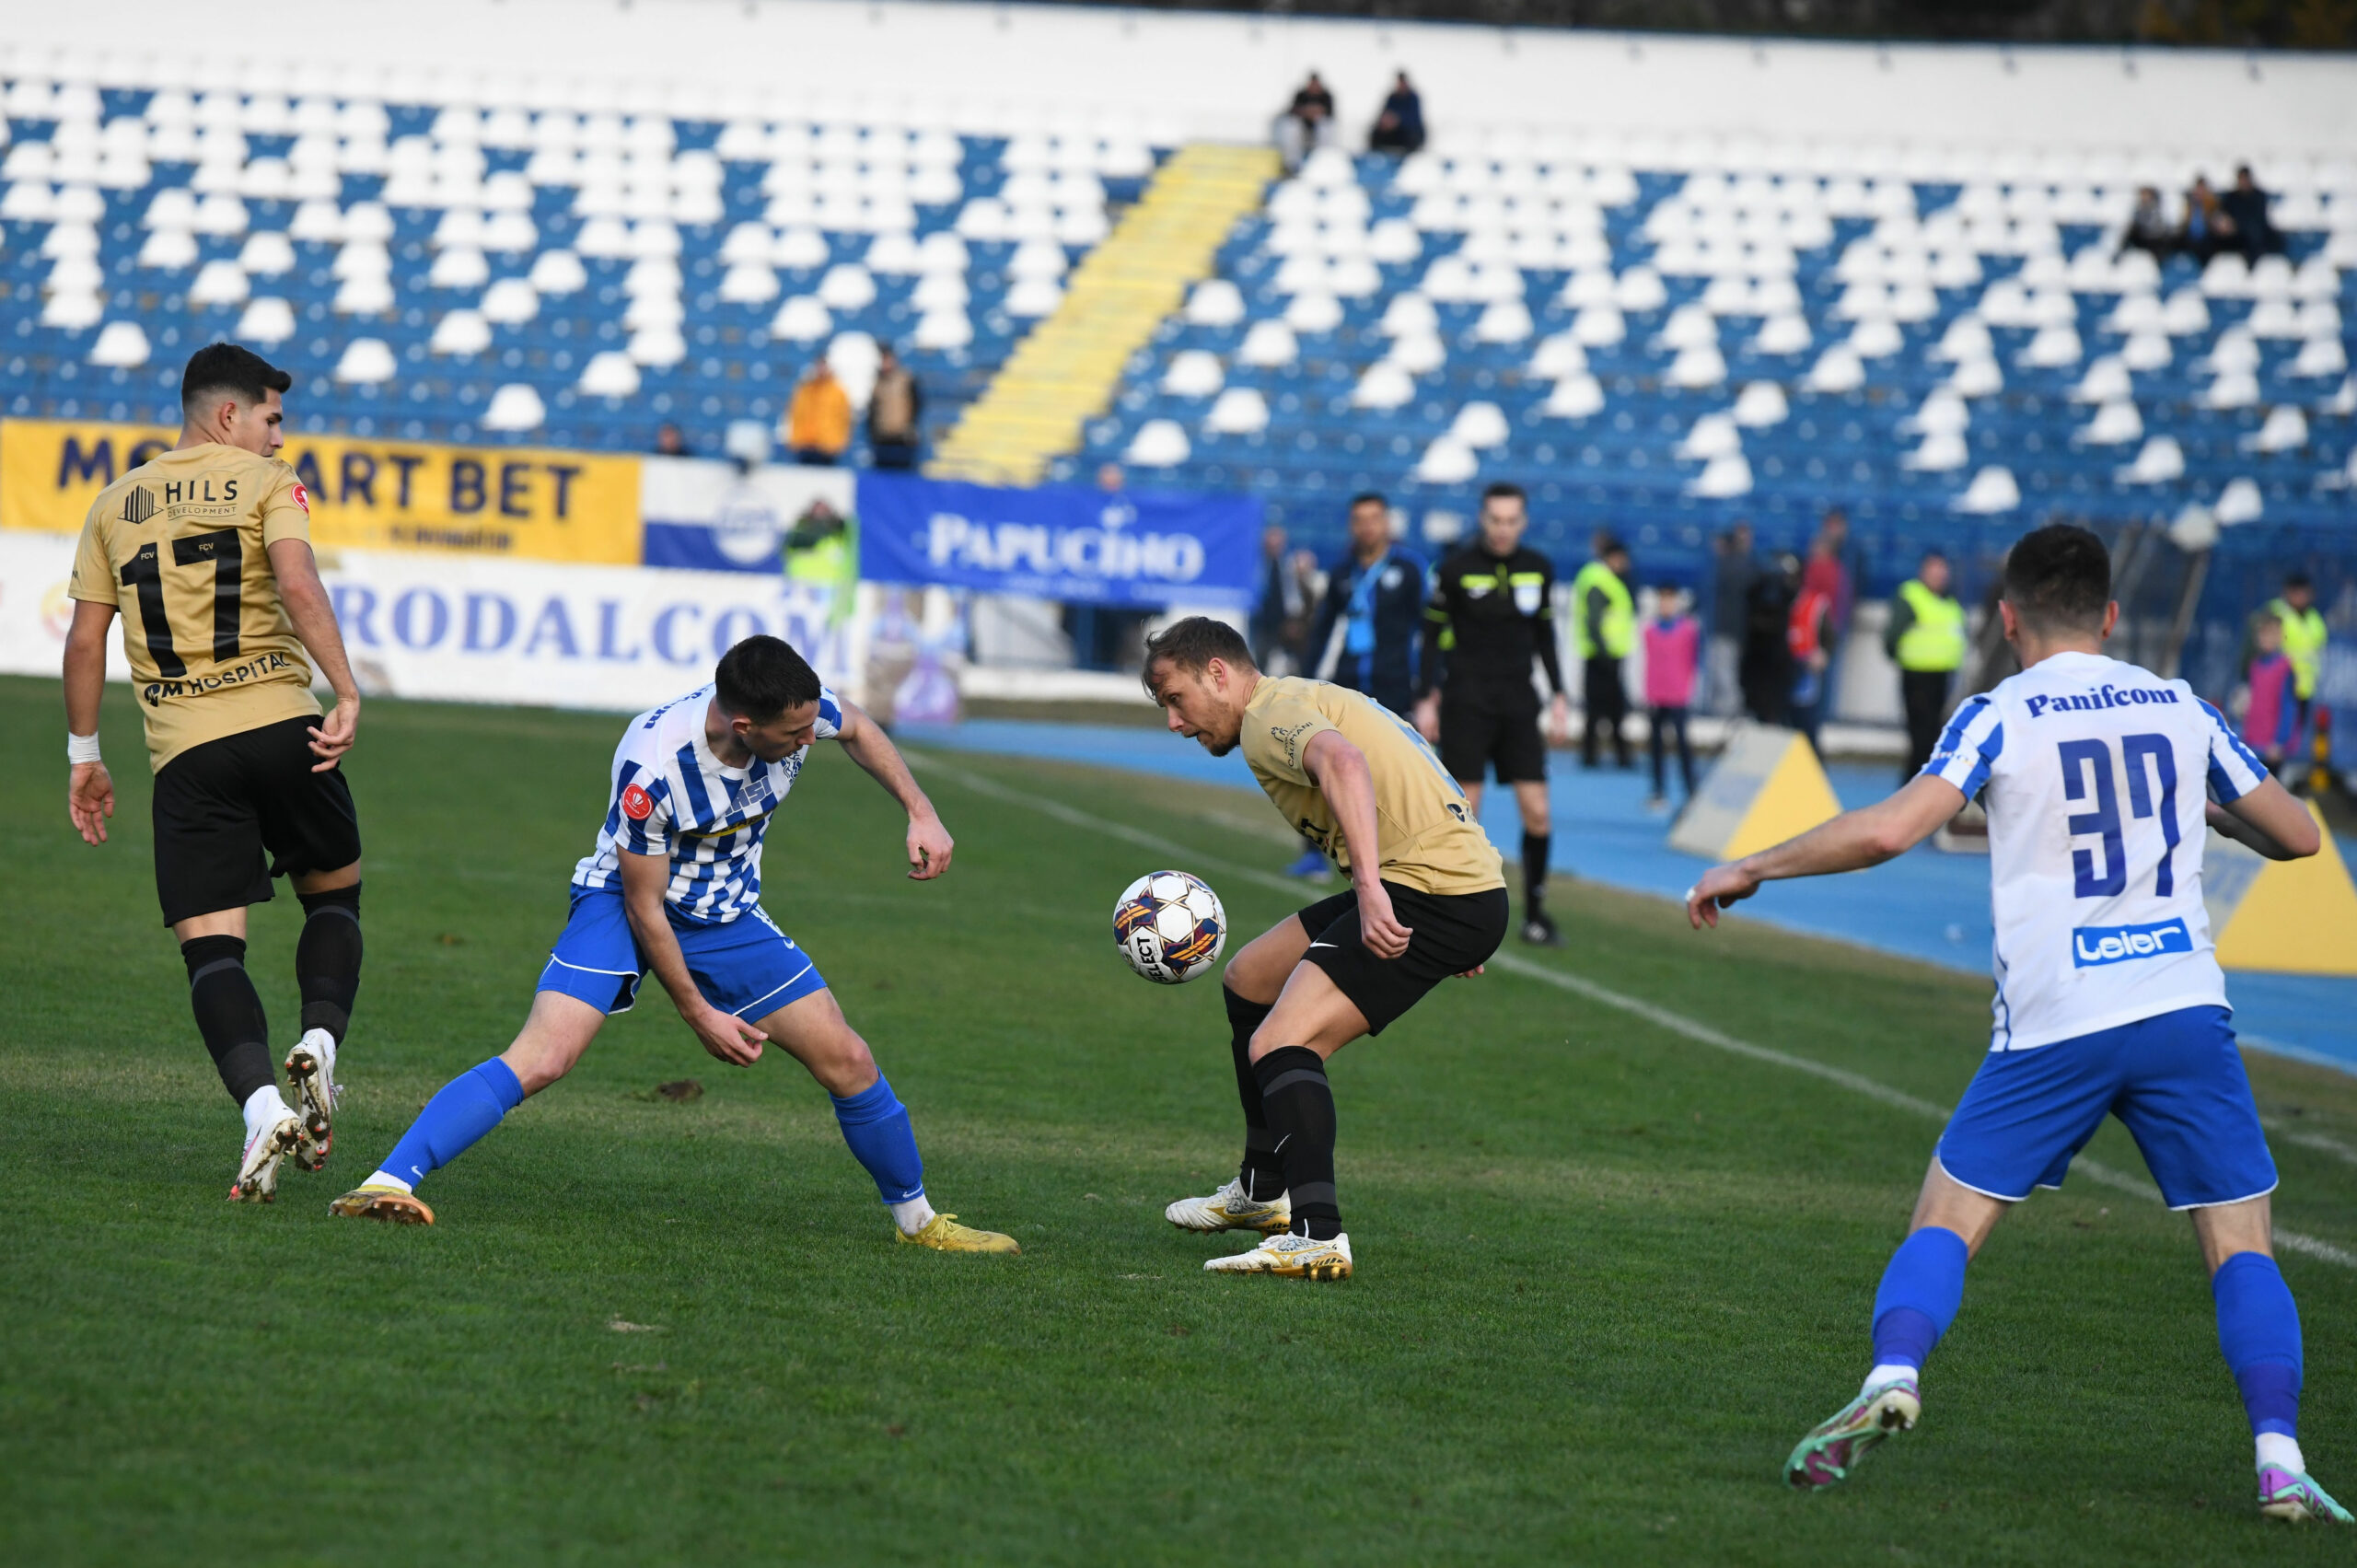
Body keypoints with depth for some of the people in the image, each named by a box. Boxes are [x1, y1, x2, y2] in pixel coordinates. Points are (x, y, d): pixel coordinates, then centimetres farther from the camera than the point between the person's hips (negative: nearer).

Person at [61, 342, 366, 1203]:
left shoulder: (116, 503, 16)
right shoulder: (266, 484, 4)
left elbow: (85, 638, 14)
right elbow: (297, 587, -14)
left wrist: (83, 754, 21)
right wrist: (347, 695, -16)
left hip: (184, 747, 2)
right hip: (280, 721, -2)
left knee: (210, 947, -1)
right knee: (335, 894, 20)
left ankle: (261, 1103, -23)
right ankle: (320, 1043, -5)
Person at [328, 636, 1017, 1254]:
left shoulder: (798, 713, -20)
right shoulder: (652, 766, -34)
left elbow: (856, 728, 8)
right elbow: (644, 905, -22)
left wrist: (920, 811, 1)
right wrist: (699, 1013, -16)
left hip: (728, 919, 5)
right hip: (624, 906, -5)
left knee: (848, 1062, 2)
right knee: (542, 1057, -26)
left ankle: (916, 1220, 23)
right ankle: (387, 1183, -26)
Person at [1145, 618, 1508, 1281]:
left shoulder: (1271, 713, -9)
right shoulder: (1310, 700, 24)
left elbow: (1343, 762, -31)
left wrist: (1370, 890, -42)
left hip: (1430, 892, -11)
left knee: (1278, 1046, -20)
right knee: (1248, 980, 24)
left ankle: (1317, 1236, -34)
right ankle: (1263, 1191, 34)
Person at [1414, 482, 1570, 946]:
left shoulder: (1538, 568, 6)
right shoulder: (1455, 569, -6)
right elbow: (1433, 634, 0)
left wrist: (1558, 697, 12)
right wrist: (1426, 700, -3)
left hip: (1518, 701, 3)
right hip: (1466, 702, -3)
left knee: (1537, 812, -3)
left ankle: (1535, 913, 8)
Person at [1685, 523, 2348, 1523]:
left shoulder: (2000, 716, 1)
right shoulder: (2180, 708, 12)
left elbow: (1890, 829, -12)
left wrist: (1749, 869, 0)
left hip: (2054, 1026, -2)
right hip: (2185, 1004, 2)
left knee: (1946, 1222, 7)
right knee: (2240, 1246, 7)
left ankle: (1892, 1377, -19)